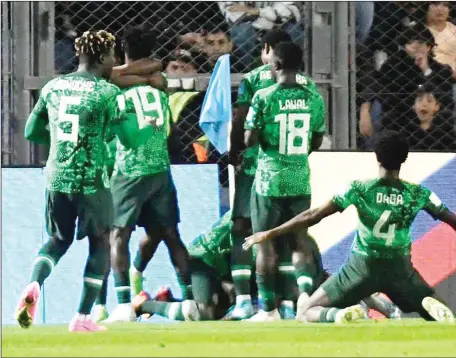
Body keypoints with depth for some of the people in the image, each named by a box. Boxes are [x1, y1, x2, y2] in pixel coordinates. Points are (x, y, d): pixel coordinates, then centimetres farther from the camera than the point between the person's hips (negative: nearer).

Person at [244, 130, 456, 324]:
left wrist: (270, 234, -2)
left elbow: (312, 216, -9)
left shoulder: (359, 189, -8)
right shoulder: (417, 194, -4)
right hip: (400, 269, 2)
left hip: (362, 267, -2)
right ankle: (430, 305, -20)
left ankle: (339, 314, -27)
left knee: (306, 312, 9)